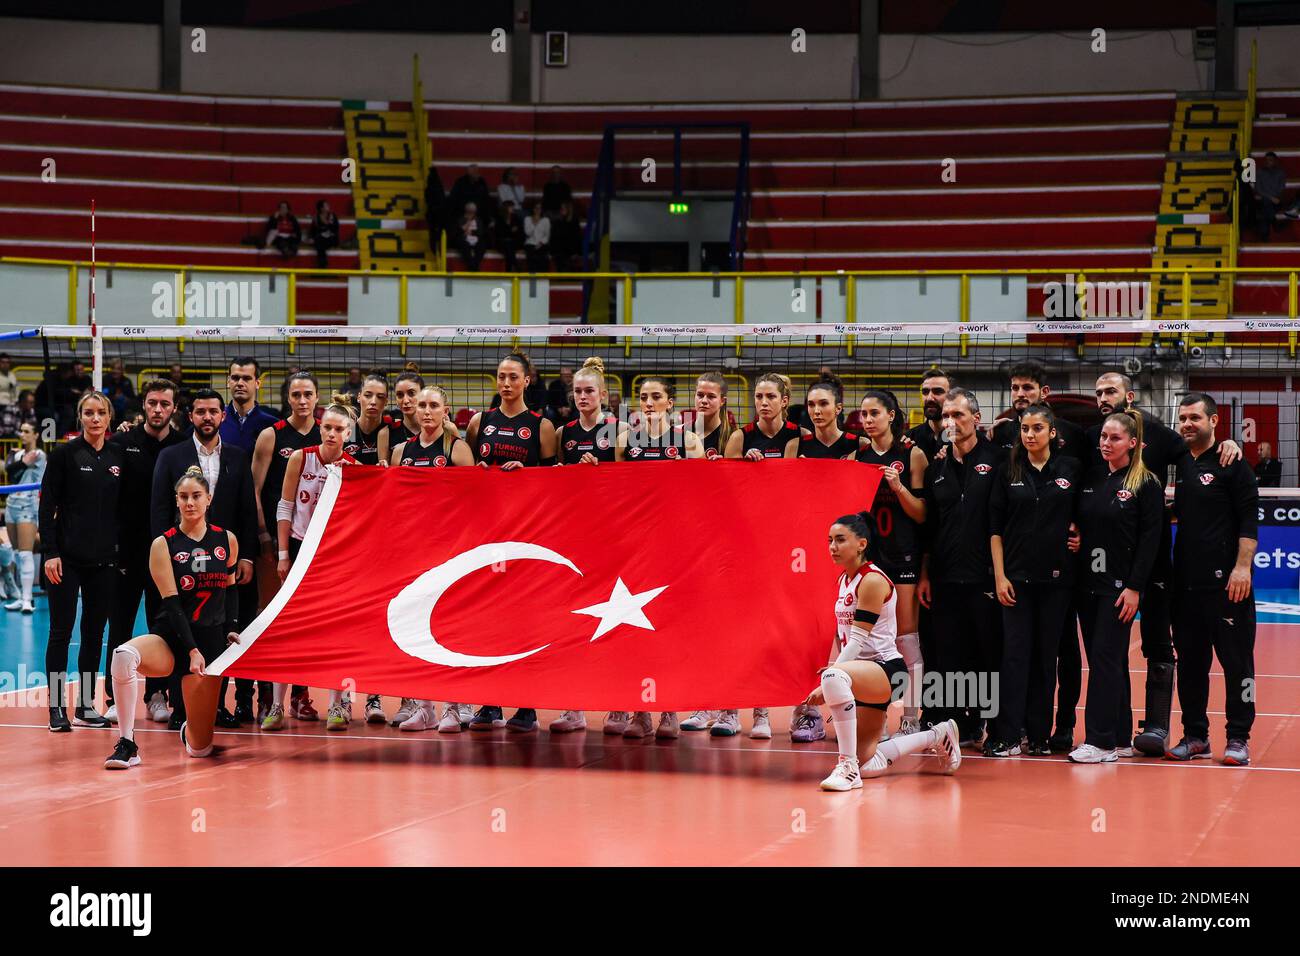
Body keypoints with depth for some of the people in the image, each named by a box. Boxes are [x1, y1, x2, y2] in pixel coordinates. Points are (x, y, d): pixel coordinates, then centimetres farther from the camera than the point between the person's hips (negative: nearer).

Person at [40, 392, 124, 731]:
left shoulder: (119, 455, 8)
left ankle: (86, 706, 15)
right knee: (61, 631, -2)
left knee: (95, 632, 8)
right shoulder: (64, 454, -4)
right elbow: (47, 506, -6)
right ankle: (57, 708, 2)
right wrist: (50, 552, -13)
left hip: (104, 559, 4)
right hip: (67, 558, -4)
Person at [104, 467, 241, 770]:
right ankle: (126, 745, -27)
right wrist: (191, 650, -17)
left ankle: (190, 731, 39)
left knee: (200, 749, -2)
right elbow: (171, 603, -9)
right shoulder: (163, 545, -3)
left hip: (210, 640, 2)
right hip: (169, 638, -2)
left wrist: (231, 629, 7)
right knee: (123, 655, -39)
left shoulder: (227, 540, 6)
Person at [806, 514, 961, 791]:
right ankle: (938, 738, 29)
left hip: (886, 670, -10)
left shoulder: (872, 580, -14)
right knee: (867, 765, 8)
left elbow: (858, 639, -20)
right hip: (862, 674, 10)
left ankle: (848, 767, -36)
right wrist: (831, 667, 3)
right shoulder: (844, 579, 12)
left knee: (835, 677, -42)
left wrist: (827, 685, -25)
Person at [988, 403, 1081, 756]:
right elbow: (995, 527, 4)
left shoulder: (1072, 468, 3)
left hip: (1056, 576, 0)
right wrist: (999, 575, -2)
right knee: (1015, 653, -5)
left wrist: (1078, 535, -5)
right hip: (1017, 576, 0)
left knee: (1046, 655, 5)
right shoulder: (1009, 472, 4)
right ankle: (1009, 736, -5)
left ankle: (1040, 734, 11)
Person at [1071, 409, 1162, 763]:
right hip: (1088, 582, 6)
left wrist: (1134, 587, -14)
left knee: (1106, 657, -9)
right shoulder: (1091, 478, 10)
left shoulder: (1145, 485, -6)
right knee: (1108, 662, 9)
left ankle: (1100, 741, -9)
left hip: (1120, 586, -6)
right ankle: (1120, 737, 15)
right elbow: (1079, 524, 17)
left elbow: (1149, 540, -10)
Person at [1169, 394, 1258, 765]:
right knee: (1190, 661, 9)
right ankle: (1195, 735, 16)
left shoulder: (1232, 465, -3)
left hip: (1226, 581, -6)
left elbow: (1248, 521, -8)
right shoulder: (1178, 464, 14)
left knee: (1236, 661, -2)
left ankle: (1238, 738, 3)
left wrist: (1242, 567, -16)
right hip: (1185, 580, 6)